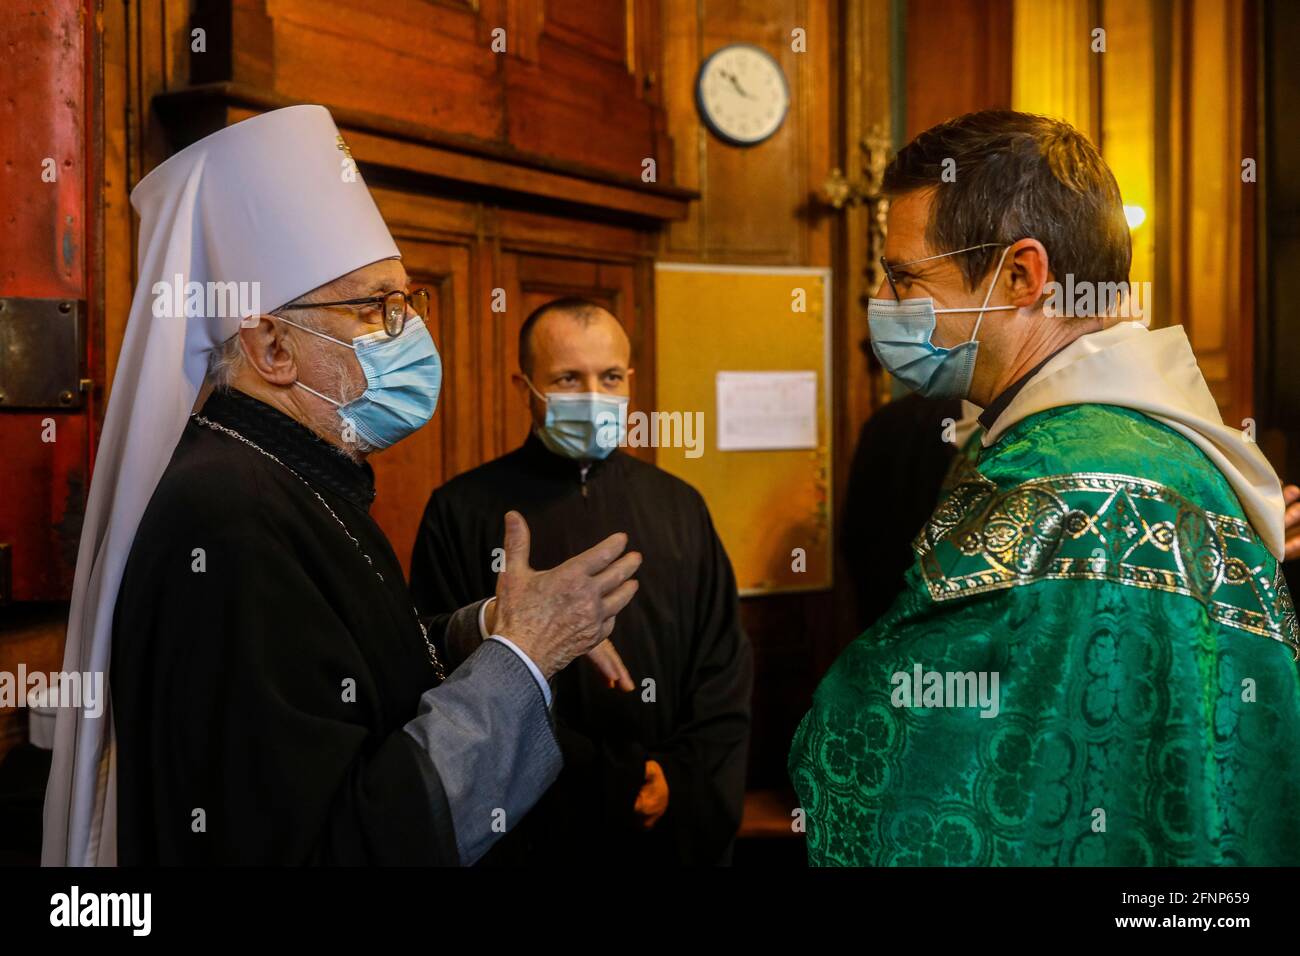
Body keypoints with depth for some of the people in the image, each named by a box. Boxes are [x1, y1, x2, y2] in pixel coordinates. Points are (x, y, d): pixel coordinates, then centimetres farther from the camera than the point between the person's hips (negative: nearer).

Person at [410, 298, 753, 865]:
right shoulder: (462, 513, -7)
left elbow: (725, 665, 7)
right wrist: (613, 784, -15)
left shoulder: (680, 506, 6)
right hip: (533, 831, -3)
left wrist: (683, 783, -7)